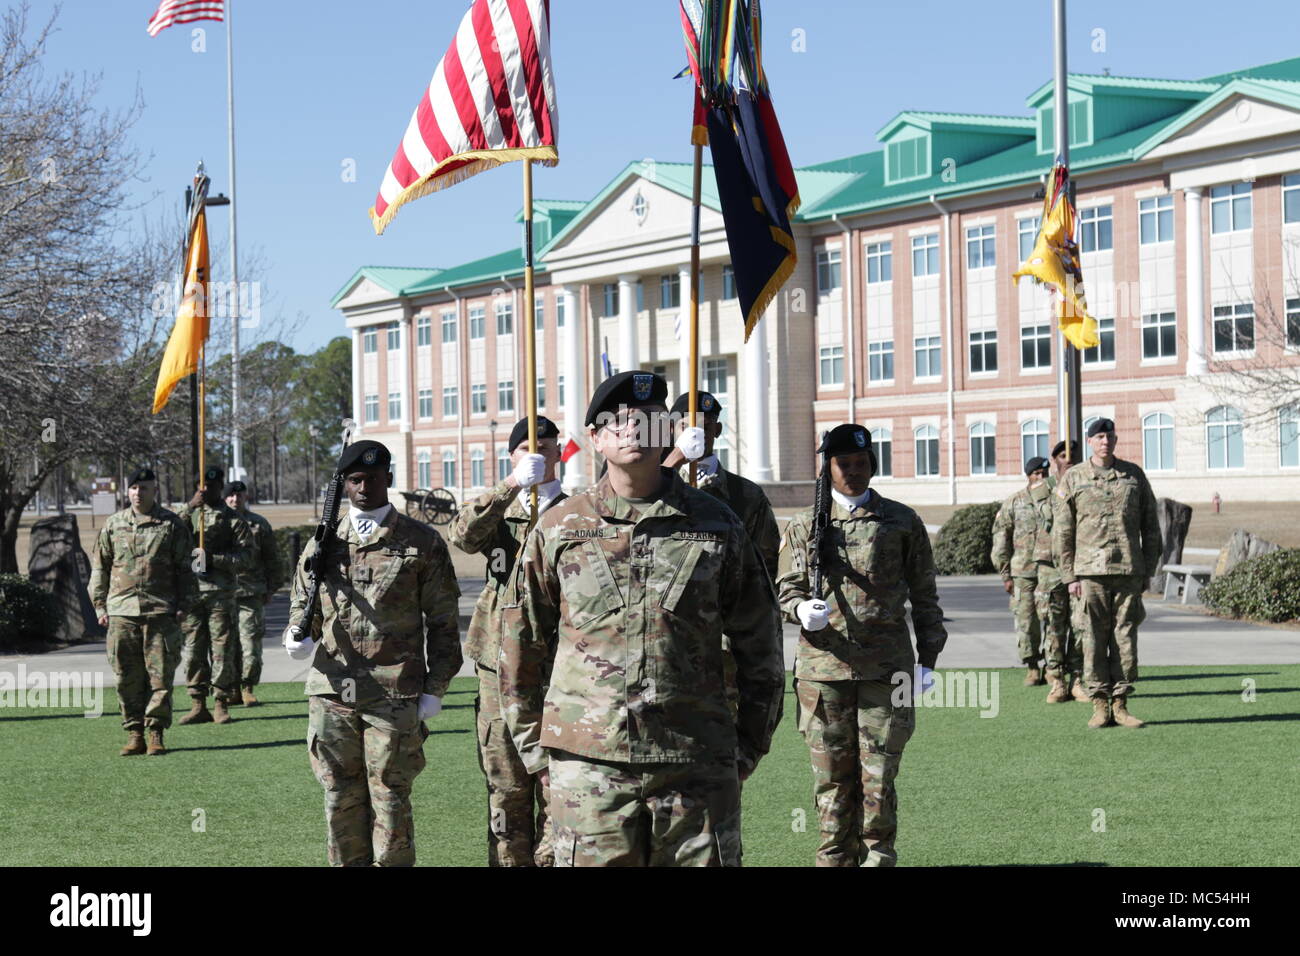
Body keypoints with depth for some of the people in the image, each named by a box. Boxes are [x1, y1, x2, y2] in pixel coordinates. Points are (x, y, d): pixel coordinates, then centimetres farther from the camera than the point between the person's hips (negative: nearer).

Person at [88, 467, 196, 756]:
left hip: (160, 613, -2)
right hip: (122, 613, 2)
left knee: (160, 674, -2)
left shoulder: (172, 525, 5)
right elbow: (100, 568, 14)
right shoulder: (113, 525, 11)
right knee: (127, 678, 3)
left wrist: (184, 605, 0)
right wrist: (100, 606, 8)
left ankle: (156, 733, 5)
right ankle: (134, 734, 10)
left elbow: (185, 568, 7)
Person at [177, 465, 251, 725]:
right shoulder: (189, 515, 13)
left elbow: (245, 555, -3)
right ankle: (198, 706, 10)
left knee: (222, 650, -2)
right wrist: (189, 509, -15)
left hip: (220, 592, -2)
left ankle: (221, 705, 5)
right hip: (190, 591, 2)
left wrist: (214, 559, -15)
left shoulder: (232, 519, 5)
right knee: (193, 650, 3)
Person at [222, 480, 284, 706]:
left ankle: (247, 688, 8)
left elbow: (272, 560, 13)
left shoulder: (259, 525, 9)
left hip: (251, 594, 0)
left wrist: (271, 588, 10)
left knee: (251, 645, -4)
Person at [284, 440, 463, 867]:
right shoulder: (324, 543, 11)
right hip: (332, 692, 3)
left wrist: (434, 688, -1)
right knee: (341, 798, 7)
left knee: (390, 797, 1)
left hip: (395, 696, -3)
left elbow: (443, 622, 5)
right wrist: (297, 636, -3)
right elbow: (302, 603, 20)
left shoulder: (422, 543, 4)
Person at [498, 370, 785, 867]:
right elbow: (522, 645, 12)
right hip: (588, 765, 0)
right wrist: (534, 748, 9)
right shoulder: (559, 528, 6)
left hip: (698, 766, 1)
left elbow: (760, 647, 13)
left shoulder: (716, 525, 7)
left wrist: (749, 746, 10)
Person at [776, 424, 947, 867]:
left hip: (885, 664, -1)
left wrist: (928, 658, 7)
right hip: (823, 661, 1)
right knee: (831, 774, 4)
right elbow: (787, 586, 11)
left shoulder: (902, 522, 9)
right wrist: (801, 610, -13)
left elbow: (923, 595, 12)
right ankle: (836, 856, 14)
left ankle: (878, 856, 10)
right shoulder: (805, 525, 9)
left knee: (879, 774, -2)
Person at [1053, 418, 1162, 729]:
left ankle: (1120, 704, 9)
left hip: (1129, 572, 2)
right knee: (1094, 641, -1)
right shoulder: (1073, 479, 3)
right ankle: (1100, 706, 5)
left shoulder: (1134, 475, 9)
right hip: (1091, 572, -2)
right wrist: (1069, 576, -3)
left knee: (1125, 639, 2)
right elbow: (1062, 531, 3)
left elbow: (1150, 526, 11)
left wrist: (1148, 570, 5)